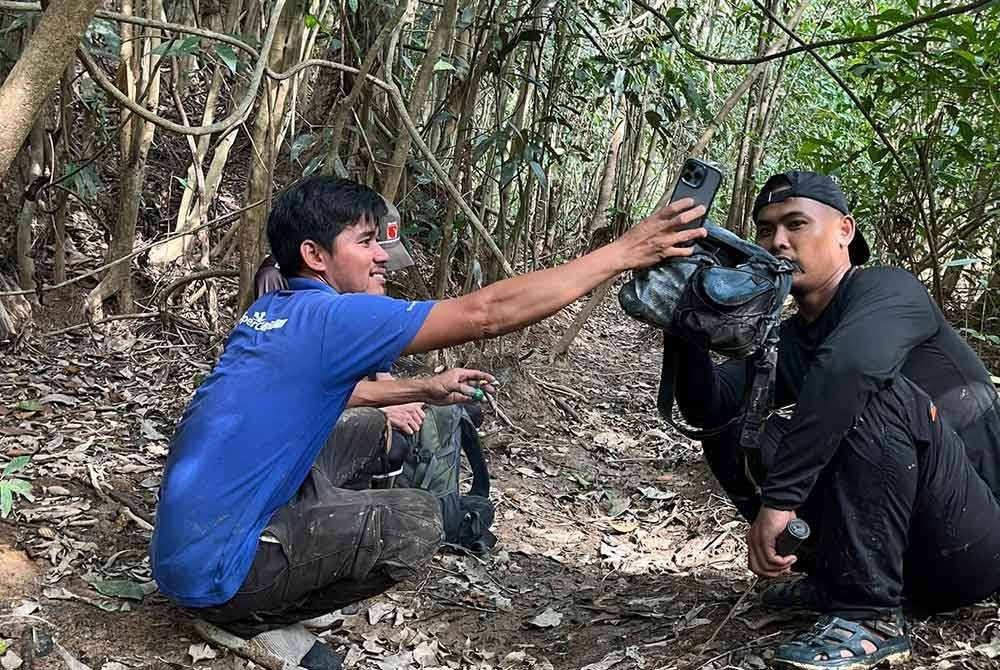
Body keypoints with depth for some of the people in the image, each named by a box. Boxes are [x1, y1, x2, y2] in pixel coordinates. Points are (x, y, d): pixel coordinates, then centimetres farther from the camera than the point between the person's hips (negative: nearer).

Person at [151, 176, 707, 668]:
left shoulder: (271, 312, 6)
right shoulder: (331, 317, -21)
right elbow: (486, 313, -23)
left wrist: (425, 389, 23)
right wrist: (624, 252, -18)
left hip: (192, 534, 9)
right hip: (210, 568, -9)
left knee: (370, 436, 17)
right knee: (418, 522, -12)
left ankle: (248, 604, 16)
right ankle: (251, 620, 1)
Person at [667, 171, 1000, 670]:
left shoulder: (887, 288, -12)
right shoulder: (786, 341, 10)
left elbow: (850, 367, -36)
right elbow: (707, 407, -4)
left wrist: (777, 497, -38)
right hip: (902, 548, 7)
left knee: (876, 390, -31)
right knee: (733, 430, -1)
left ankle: (870, 615, -24)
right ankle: (835, 575, 3)